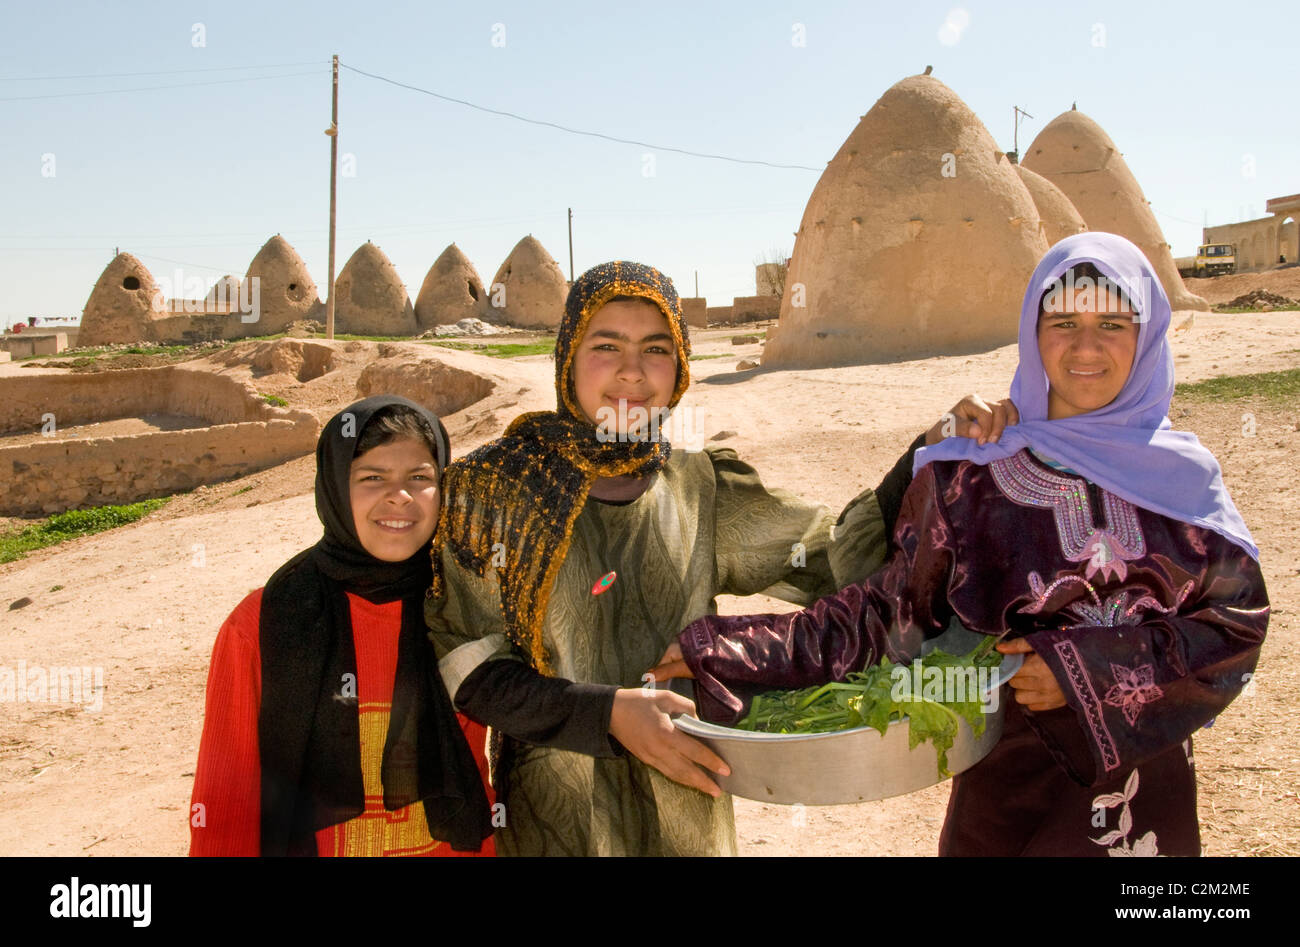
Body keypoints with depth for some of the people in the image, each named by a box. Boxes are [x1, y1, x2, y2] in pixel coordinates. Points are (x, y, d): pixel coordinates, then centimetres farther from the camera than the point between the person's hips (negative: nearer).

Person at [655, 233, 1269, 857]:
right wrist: (718, 652, -14)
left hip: (1146, 778, 2)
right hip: (1005, 777, -1)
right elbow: (892, 611, -8)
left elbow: (1236, 621, -3)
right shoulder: (969, 475, -7)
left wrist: (1086, 668, -17)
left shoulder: (1182, 475, -3)